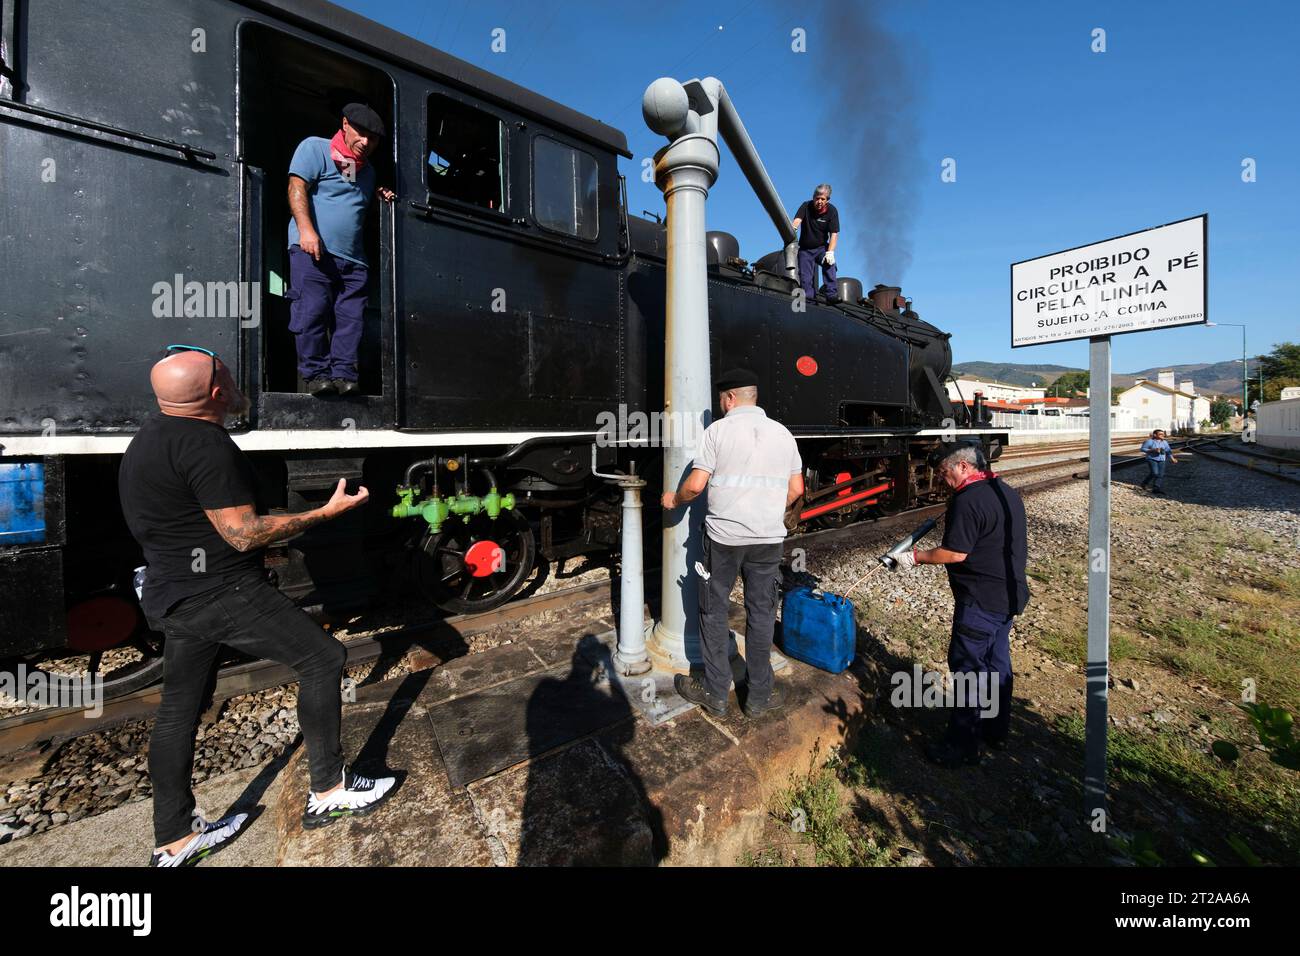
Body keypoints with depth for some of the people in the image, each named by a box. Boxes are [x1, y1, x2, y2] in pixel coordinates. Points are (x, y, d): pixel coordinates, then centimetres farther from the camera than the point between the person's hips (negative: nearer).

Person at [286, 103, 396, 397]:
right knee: (312, 311, -13)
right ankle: (317, 373, -10)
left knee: (351, 317, -7)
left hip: (353, 257, 5)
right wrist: (306, 229, -18)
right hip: (313, 249, -5)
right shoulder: (315, 147, 8)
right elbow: (297, 187, -4)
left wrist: (381, 200, 17)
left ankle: (343, 374, -5)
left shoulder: (368, 170, 28)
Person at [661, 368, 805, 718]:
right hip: (768, 538, 4)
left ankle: (715, 693, 24)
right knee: (761, 615, 14)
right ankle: (759, 696, 26)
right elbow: (796, 489, 10)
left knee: (714, 613, 12)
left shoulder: (718, 430, -6)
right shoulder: (783, 433, 7)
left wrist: (674, 499, 8)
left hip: (723, 536, -3)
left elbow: (695, 485, -11)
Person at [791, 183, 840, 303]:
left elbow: (834, 234, -15)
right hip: (805, 248, 1)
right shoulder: (806, 207, -9)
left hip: (821, 247, -1)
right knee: (805, 277, -6)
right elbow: (797, 219, -27)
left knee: (829, 263, -26)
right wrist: (793, 227, -51)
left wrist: (830, 252, -29)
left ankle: (831, 294, -26)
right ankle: (808, 298, 5)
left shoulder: (832, 211, -10)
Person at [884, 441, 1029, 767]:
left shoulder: (967, 499, -21)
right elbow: (1012, 543, 18)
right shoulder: (1008, 492, 10)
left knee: (968, 667, 0)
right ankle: (996, 730, 36)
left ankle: (962, 746, 10)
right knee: (997, 662, 20)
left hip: (981, 600, -10)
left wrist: (915, 557, -12)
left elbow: (956, 553, -23)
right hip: (1010, 595, 10)